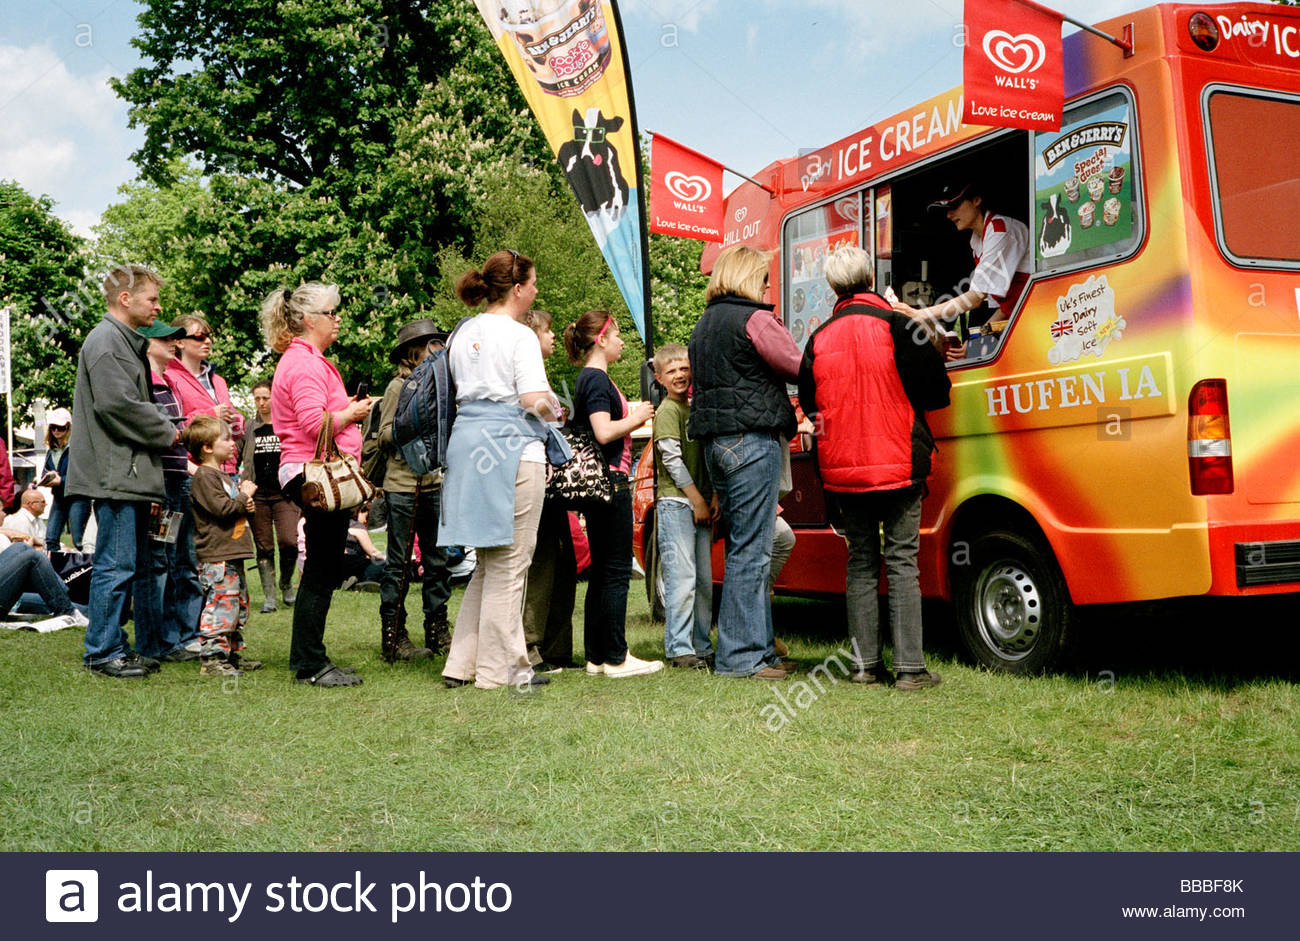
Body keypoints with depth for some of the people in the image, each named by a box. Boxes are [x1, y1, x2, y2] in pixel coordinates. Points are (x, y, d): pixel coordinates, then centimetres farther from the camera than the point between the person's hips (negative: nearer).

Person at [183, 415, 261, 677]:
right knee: (221, 605, -12)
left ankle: (234, 653, 23)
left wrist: (246, 505, 8)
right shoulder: (204, 476, -11)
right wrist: (244, 496, -7)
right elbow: (221, 508, -21)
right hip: (216, 557, -10)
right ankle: (213, 658, -8)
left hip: (232, 555, 10)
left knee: (239, 605, 15)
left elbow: (235, 507, 31)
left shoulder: (223, 475, 20)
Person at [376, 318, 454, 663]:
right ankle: (392, 638, 5)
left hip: (435, 484, 6)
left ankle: (437, 633, 17)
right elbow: (384, 436, -8)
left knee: (438, 561, 9)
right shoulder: (400, 386, -3)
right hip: (403, 484, -6)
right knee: (399, 564, -1)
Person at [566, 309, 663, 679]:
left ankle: (596, 656, 15)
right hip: (609, 482, -10)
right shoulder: (597, 379, -12)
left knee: (602, 572, 11)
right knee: (616, 571, -6)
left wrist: (634, 418, 15)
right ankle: (615, 658, -2)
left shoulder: (590, 379, 19)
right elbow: (604, 432, -22)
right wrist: (637, 417, -8)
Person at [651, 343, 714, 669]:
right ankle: (679, 648, -6)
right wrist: (697, 500, -11)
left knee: (704, 580, 8)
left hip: (701, 505, 8)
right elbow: (672, 460, -11)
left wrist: (713, 498, 8)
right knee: (682, 578, -10)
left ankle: (701, 645, 15)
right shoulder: (667, 410, -5)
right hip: (675, 503, -8)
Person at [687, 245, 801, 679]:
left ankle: (758, 646, 18)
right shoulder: (755, 319, -8)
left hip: (715, 443, 9)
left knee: (743, 546, 12)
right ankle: (740, 655, -3)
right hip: (753, 438, -9)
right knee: (750, 550, -6)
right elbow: (798, 367, -5)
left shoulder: (704, 324, 19)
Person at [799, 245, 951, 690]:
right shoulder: (897, 327, -7)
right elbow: (937, 393, -3)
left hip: (843, 470, 3)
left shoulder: (819, 339, 4)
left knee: (860, 564, 11)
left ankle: (865, 664, 11)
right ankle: (910, 668, 0)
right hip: (898, 465, -3)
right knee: (902, 563, 1)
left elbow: (810, 406, 14)